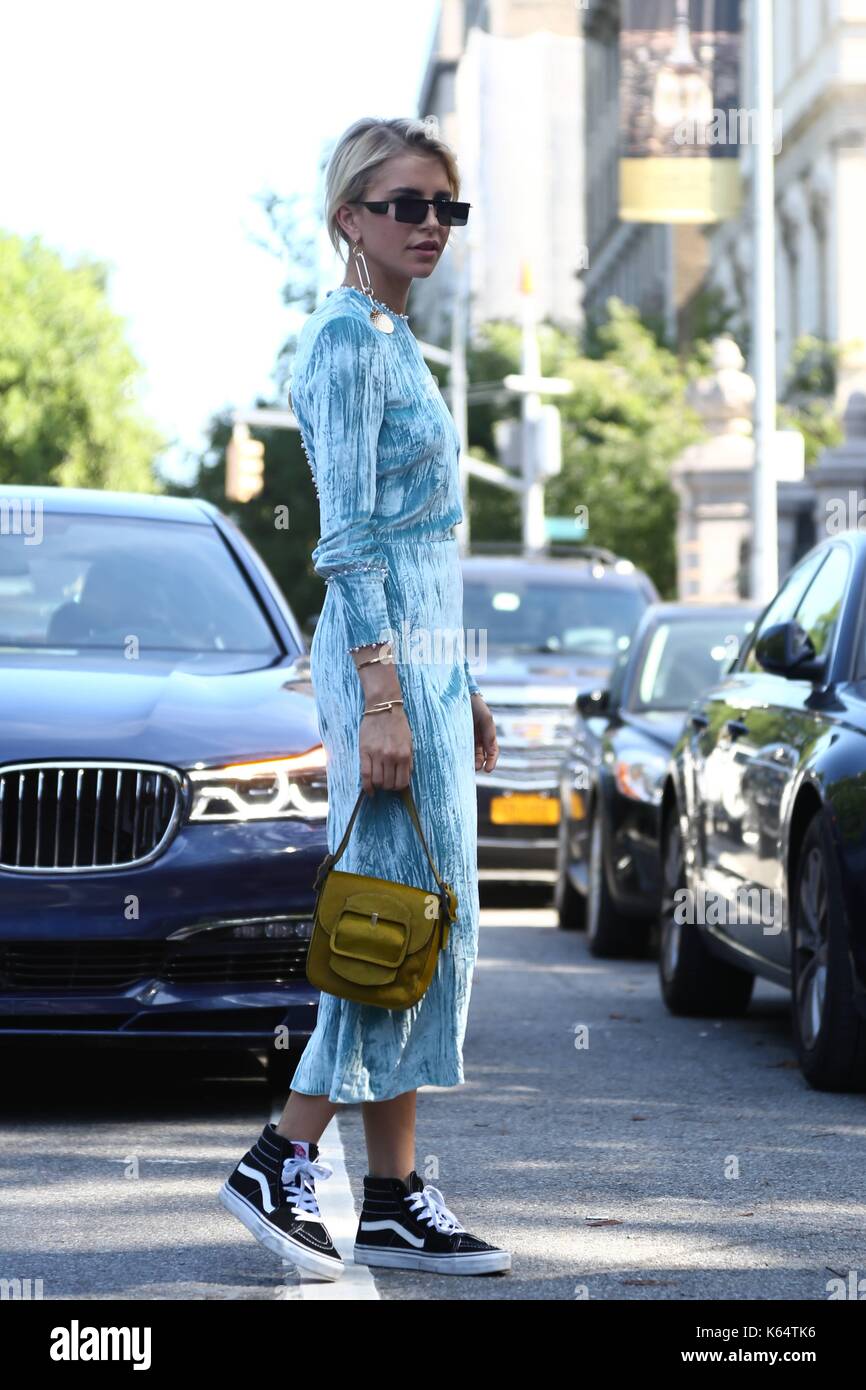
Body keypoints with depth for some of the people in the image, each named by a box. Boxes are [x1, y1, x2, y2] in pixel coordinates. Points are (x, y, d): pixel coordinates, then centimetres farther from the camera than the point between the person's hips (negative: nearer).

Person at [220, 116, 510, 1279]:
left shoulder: (394, 341, 18)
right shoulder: (346, 341, -11)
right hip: (386, 657, -10)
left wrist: (462, 691, 21)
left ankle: (396, 1198, 10)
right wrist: (381, 701, -22)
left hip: (427, 657, 10)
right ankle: (282, 1161, -2)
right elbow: (347, 538, -17)